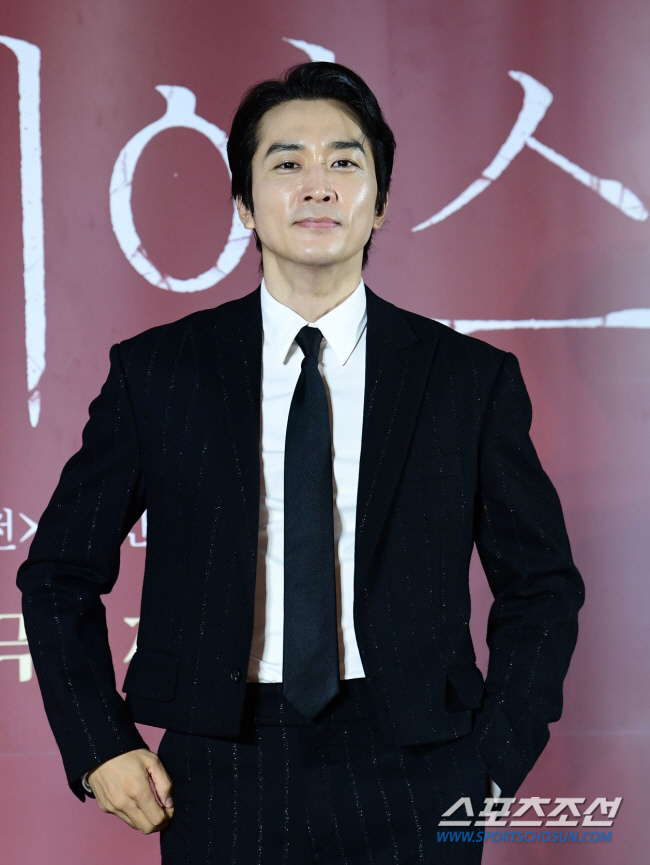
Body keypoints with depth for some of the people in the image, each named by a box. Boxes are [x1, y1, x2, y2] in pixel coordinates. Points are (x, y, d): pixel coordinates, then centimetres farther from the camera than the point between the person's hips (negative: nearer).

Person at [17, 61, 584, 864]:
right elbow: (59, 571, 9)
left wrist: (494, 760, 0)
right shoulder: (154, 371, 2)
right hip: (221, 777, 0)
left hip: (410, 780, 0)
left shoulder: (473, 377, 1)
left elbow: (542, 586, 8)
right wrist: (99, 744, 0)